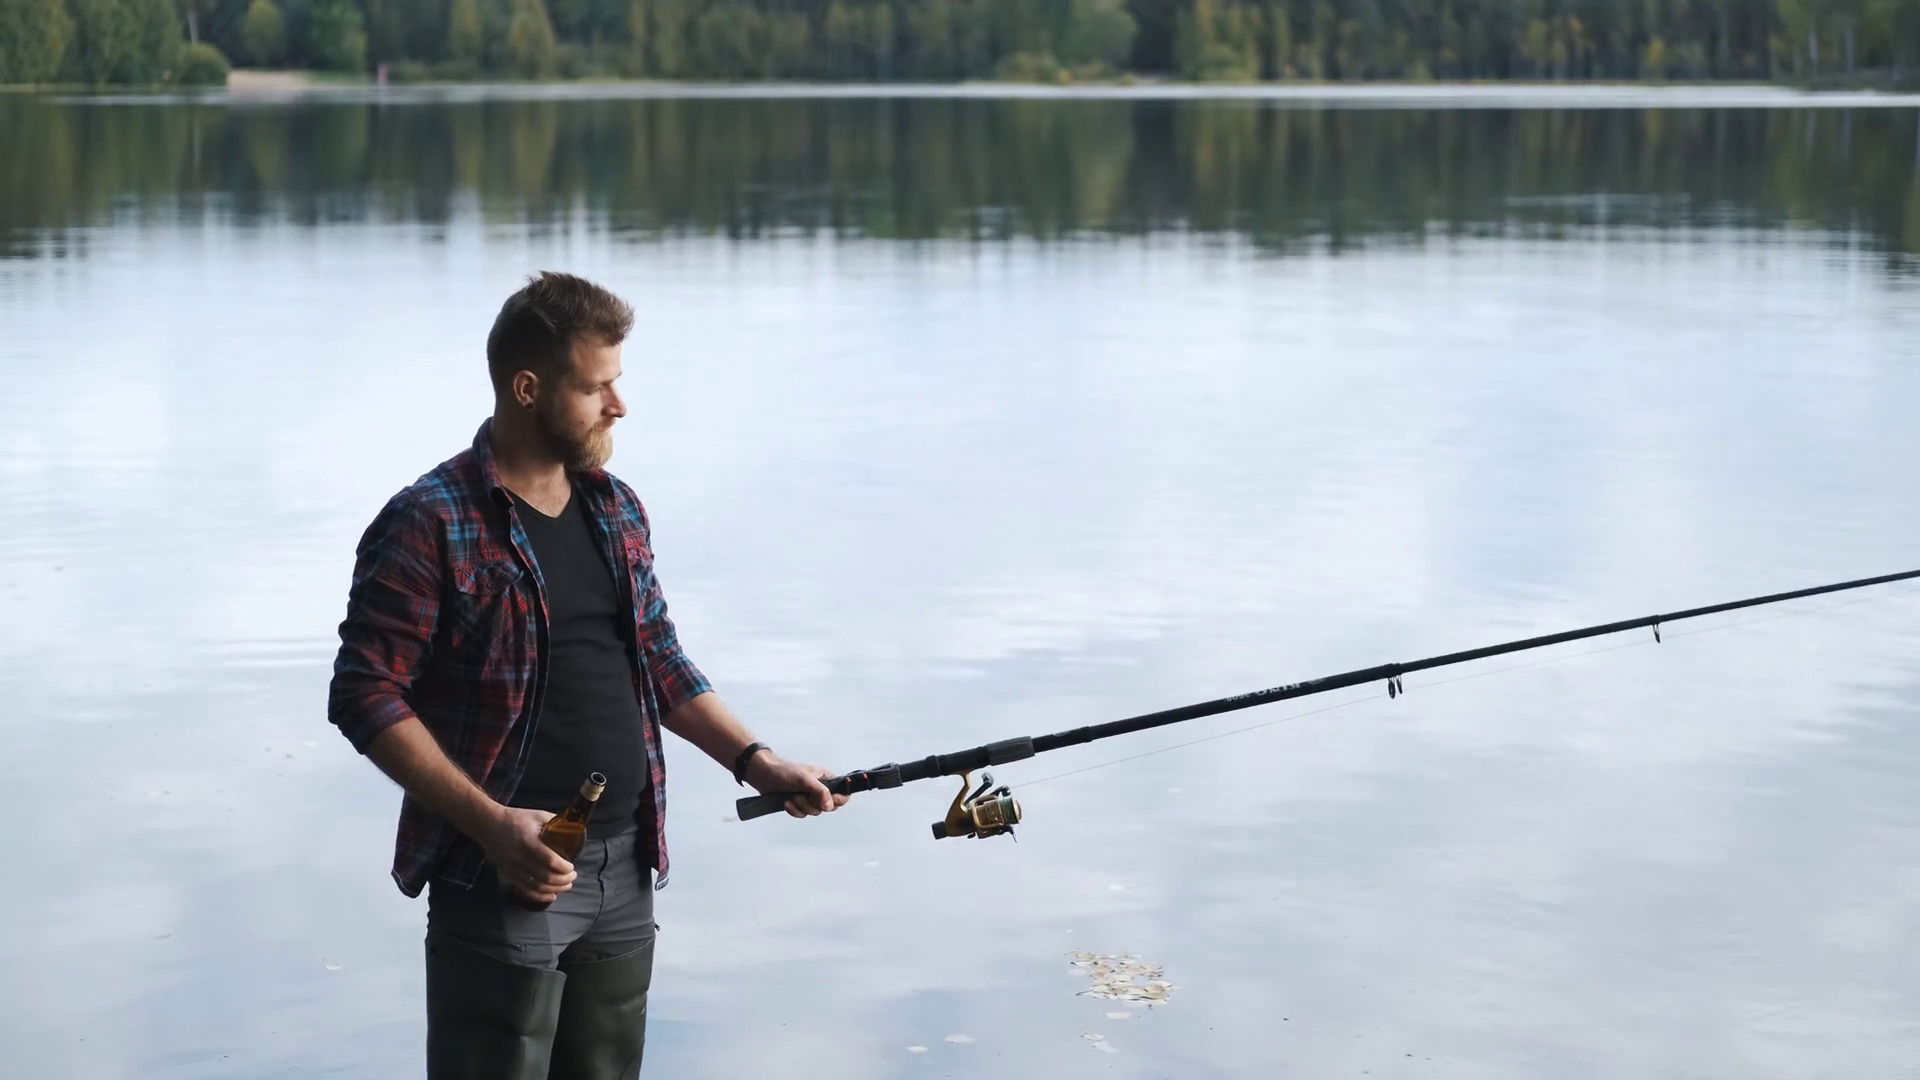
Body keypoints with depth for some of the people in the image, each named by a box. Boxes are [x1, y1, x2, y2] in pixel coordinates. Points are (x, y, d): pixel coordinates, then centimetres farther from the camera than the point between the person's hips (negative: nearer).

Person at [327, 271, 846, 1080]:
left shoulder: (618, 510, 10)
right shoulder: (430, 524, -12)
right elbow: (365, 696, -14)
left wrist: (757, 764, 8)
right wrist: (491, 824, -21)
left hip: (624, 872, 7)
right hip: (503, 876, -7)